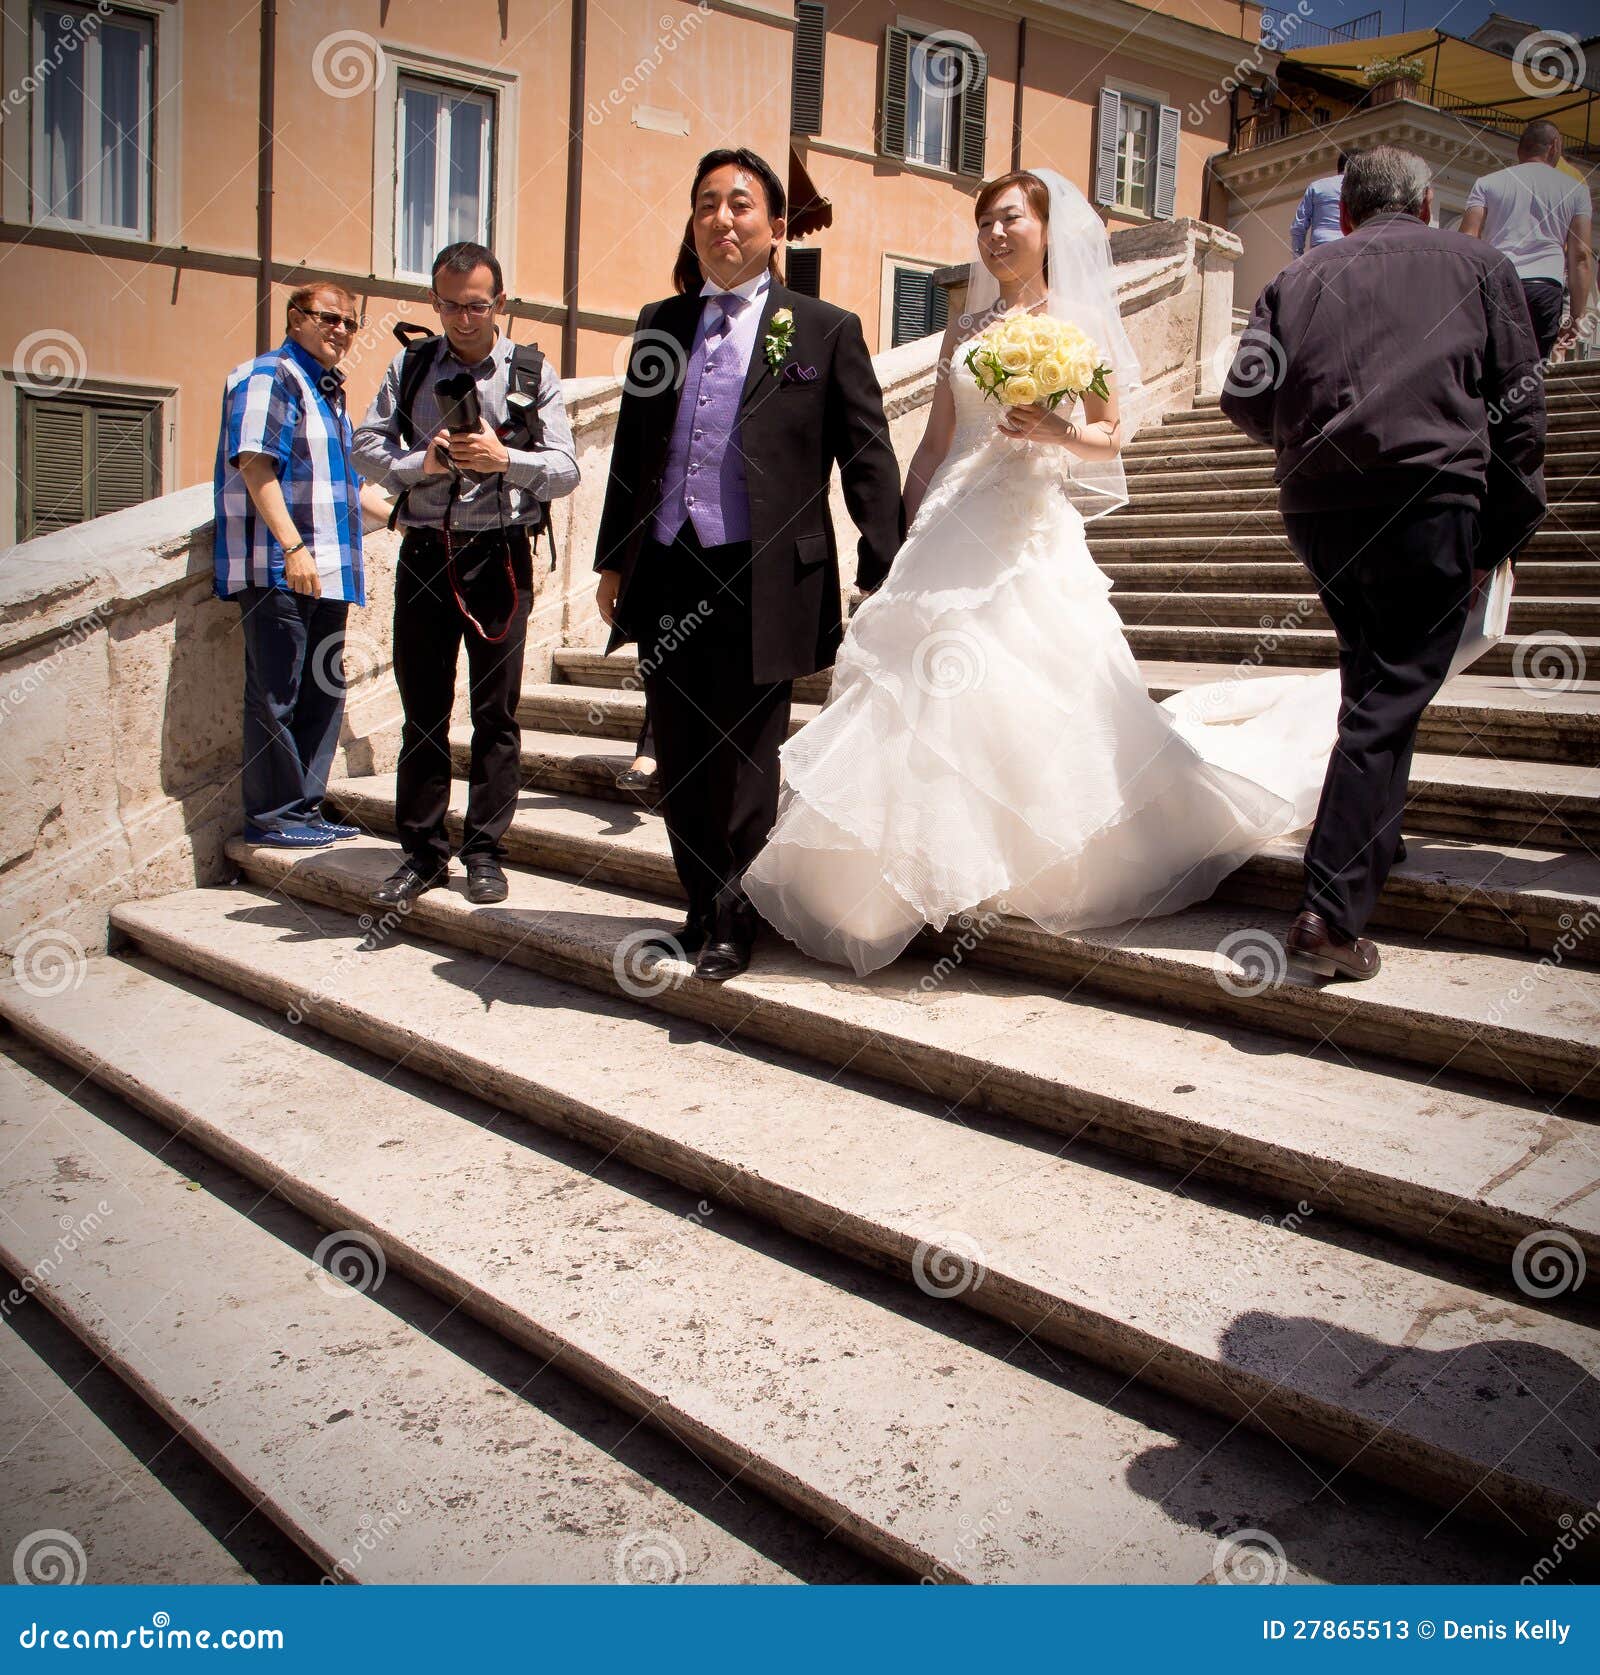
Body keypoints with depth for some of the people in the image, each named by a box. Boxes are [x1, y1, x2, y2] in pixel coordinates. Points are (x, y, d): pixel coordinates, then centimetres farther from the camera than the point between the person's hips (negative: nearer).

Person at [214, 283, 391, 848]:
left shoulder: (328, 392, 24)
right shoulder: (268, 377, -4)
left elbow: (348, 484, 32)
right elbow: (255, 466, -16)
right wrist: (292, 547, -23)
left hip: (325, 573, 9)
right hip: (278, 569, -9)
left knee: (324, 694, 11)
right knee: (276, 696, -5)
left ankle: (306, 808, 19)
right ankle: (273, 816, 2)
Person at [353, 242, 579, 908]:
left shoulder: (533, 374, 5)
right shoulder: (409, 366, 11)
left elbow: (565, 470, -1)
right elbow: (367, 446, 6)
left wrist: (506, 459, -18)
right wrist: (421, 463, -11)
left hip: (500, 554, -2)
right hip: (424, 552, 2)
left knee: (496, 713, 2)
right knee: (422, 709, 5)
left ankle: (484, 852, 11)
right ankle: (423, 852, 14)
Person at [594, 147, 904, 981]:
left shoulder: (825, 331, 3)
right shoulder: (658, 324, 15)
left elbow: (868, 458, 0)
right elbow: (631, 447, 18)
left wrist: (883, 577, -6)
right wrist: (612, 559, 15)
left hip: (760, 579, -4)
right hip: (666, 575, 4)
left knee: (743, 764, 3)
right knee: (680, 762, 10)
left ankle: (731, 927, 18)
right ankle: (702, 913, 25)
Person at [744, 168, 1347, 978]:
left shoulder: (1077, 322, 4)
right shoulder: (964, 330, 16)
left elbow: (1109, 437, 3)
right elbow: (933, 445, 15)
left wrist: (1055, 432, -17)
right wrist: (905, 540, 9)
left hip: (1032, 536, -5)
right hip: (951, 532, 5)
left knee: (1038, 696, -6)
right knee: (927, 688, 2)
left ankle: (1044, 865, 10)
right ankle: (922, 872, 13)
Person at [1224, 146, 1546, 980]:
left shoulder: (1299, 277, 17)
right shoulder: (1477, 263, 15)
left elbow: (1244, 397, 8)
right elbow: (1519, 407, 8)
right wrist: (1506, 530, 13)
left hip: (1314, 505, 3)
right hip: (1430, 497, -3)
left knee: (1371, 676, 23)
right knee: (1390, 699, -4)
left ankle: (1374, 831, 33)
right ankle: (1332, 910, -11)